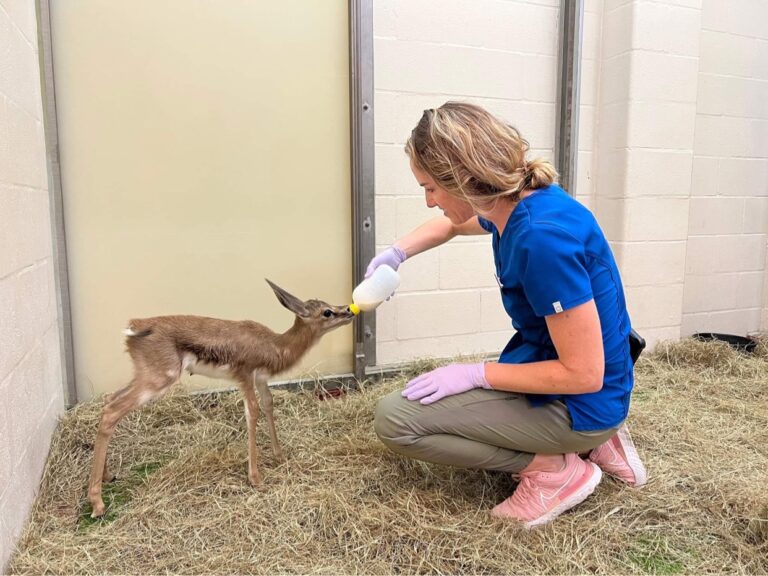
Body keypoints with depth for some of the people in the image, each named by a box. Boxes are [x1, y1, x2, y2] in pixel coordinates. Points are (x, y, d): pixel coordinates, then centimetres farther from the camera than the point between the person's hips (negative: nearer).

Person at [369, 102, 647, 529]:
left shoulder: (543, 237, -31)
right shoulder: (513, 205, -3)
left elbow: (584, 374, -26)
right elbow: (452, 225, 21)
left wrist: (476, 373, -19)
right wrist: (395, 254, 5)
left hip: (579, 402, -9)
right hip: (546, 365, 9)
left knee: (395, 419, -12)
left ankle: (552, 469, -3)